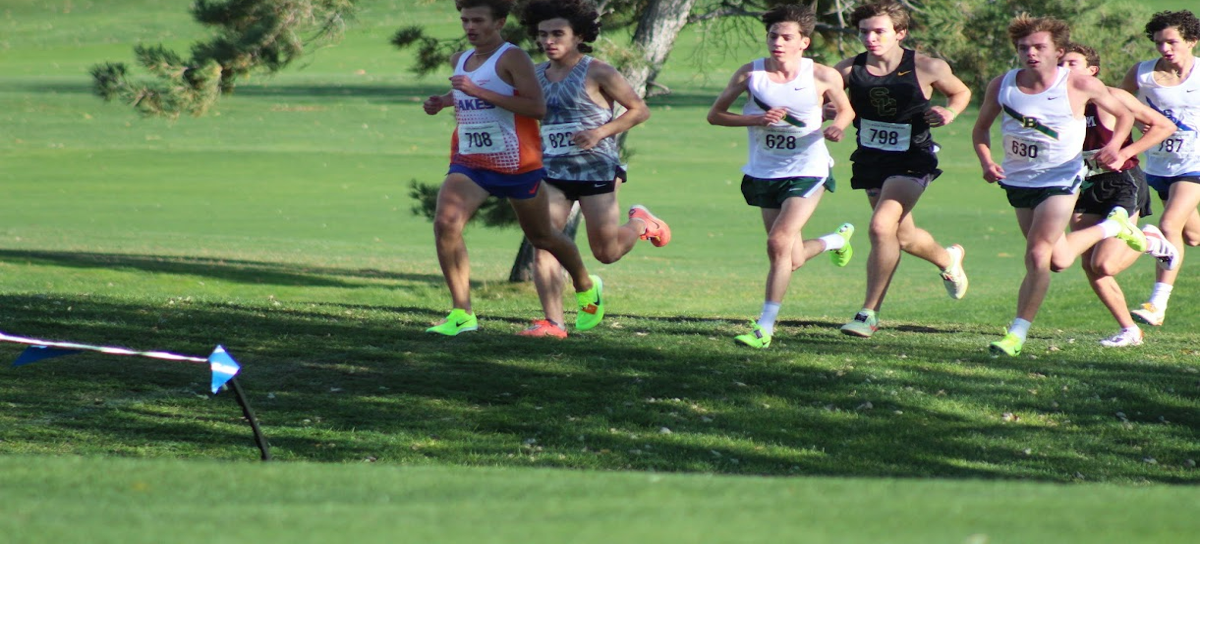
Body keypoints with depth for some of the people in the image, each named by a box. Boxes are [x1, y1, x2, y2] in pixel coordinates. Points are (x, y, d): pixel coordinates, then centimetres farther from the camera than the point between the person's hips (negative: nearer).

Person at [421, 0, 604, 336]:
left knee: (542, 237, 15)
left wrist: (479, 92, -29)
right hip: (469, 163, 5)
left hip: (517, 166, -5)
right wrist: (441, 102, 9)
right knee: (445, 223, -21)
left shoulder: (512, 58, -14)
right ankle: (462, 313, -18)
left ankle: (586, 287, 44)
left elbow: (537, 107, -26)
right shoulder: (460, 61, 8)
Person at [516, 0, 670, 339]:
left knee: (606, 252, 3)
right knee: (542, 244, -10)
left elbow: (639, 110, -5)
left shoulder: (597, 73, -9)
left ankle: (641, 223, 35)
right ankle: (553, 322, -8)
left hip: (596, 168, -5)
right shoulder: (536, 75, 7)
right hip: (552, 171, 5)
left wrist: (600, 133, -18)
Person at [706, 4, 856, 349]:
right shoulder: (750, 74, -7)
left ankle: (765, 327, -11)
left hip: (807, 171, -3)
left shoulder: (823, 77, -9)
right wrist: (756, 119, -18)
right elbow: (715, 114, -2)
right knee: (792, 260, 12)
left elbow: (845, 110, 9)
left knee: (778, 243, -21)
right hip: (763, 174, 3)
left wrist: (837, 127, -14)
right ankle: (838, 239, 47)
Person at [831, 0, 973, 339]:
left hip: (912, 161, -5)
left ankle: (869, 314, -14)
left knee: (882, 226, -24)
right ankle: (947, 259, 56)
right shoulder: (850, 69, -8)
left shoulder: (927, 68, -12)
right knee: (904, 237, 20)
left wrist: (949, 112, -16)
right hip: (871, 161, 5)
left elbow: (961, 92, 5)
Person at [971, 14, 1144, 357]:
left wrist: (1114, 146, -17)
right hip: (1019, 181, 5)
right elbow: (981, 128, 8)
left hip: (1061, 180, -5)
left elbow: (1124, 114, 1)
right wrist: (986, 162, -10)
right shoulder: (1002, 86, -8)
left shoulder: (1080, 85, -15)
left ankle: (1017, 334, -8)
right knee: (1059, 259, 18)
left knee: (1037, 255, -16)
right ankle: (1112, 226, 46)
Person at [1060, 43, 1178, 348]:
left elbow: (1164, 126, -8)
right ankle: (1129, 330, 13)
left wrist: (1124, 153, -16)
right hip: (1086, 187, 6)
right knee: (1089, 266, -2)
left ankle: (1148, 241, 15)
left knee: (1104, 266, -15)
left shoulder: (1113, 98, -9)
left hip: (1123, 183, -6)